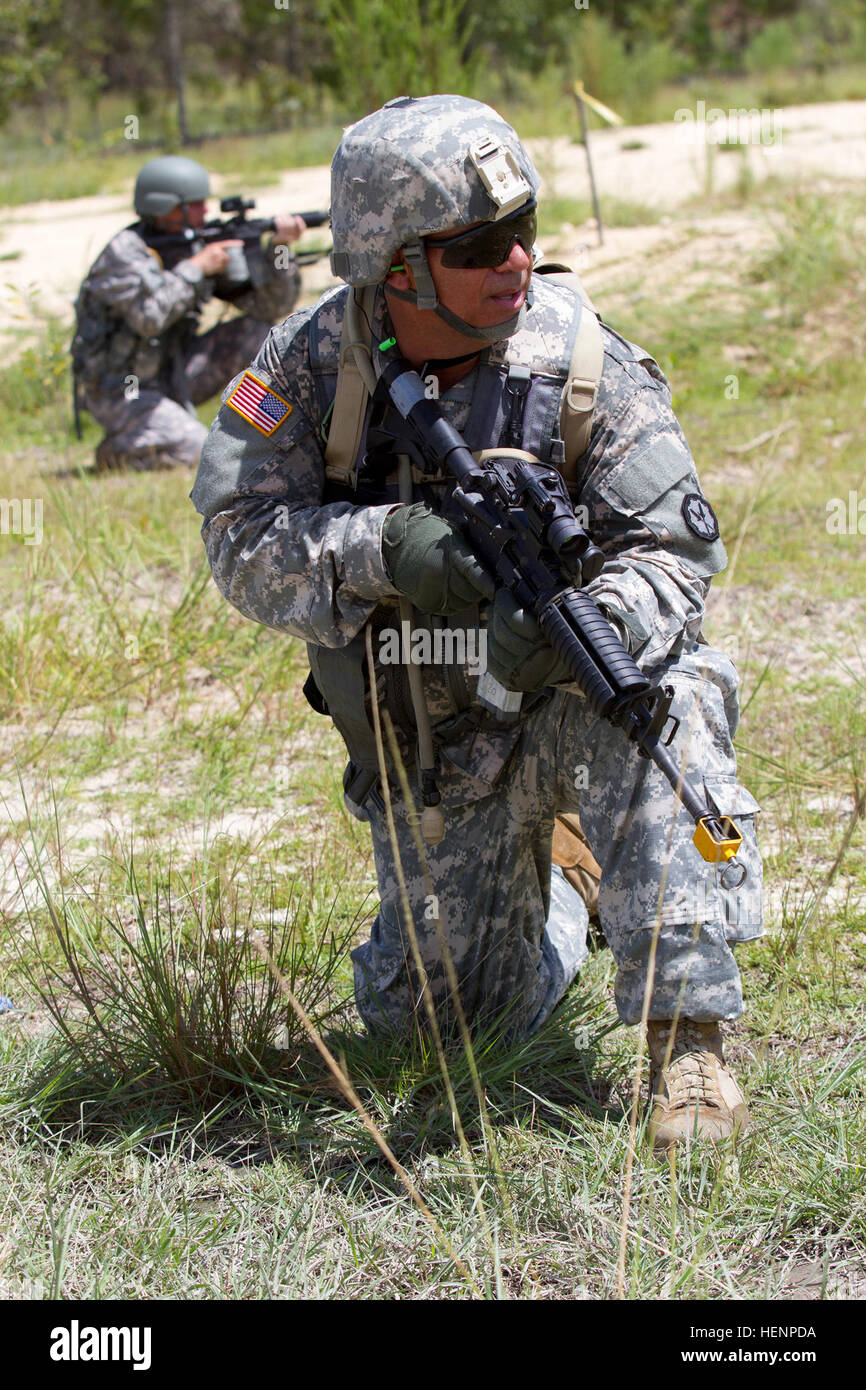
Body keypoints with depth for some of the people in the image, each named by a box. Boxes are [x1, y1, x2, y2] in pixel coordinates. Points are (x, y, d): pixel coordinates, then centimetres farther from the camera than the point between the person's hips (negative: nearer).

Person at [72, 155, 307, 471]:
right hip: (118, 392, -7)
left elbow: (271, 305, -1)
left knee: (259, 332, -7)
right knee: (192, 449, -29)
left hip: (172, 377, 7)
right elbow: (149, 317, -35)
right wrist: (195, 267, -26)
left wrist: (279, 249, -18)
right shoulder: (124, 253, -18)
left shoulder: (205, 246, 0)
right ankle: (115, 451, -1)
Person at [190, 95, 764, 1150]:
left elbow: (670, 550, -22)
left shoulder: (581, 367, -18)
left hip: (570, 683, -2)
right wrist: (382, 548, -39)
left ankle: (686, 1039, -33)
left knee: (667, 703, -38)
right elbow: (243, 543, -19)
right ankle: (550, 917, 39)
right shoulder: (314, 363, -14)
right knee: (426, 1017, 4)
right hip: (433, 736, 2)